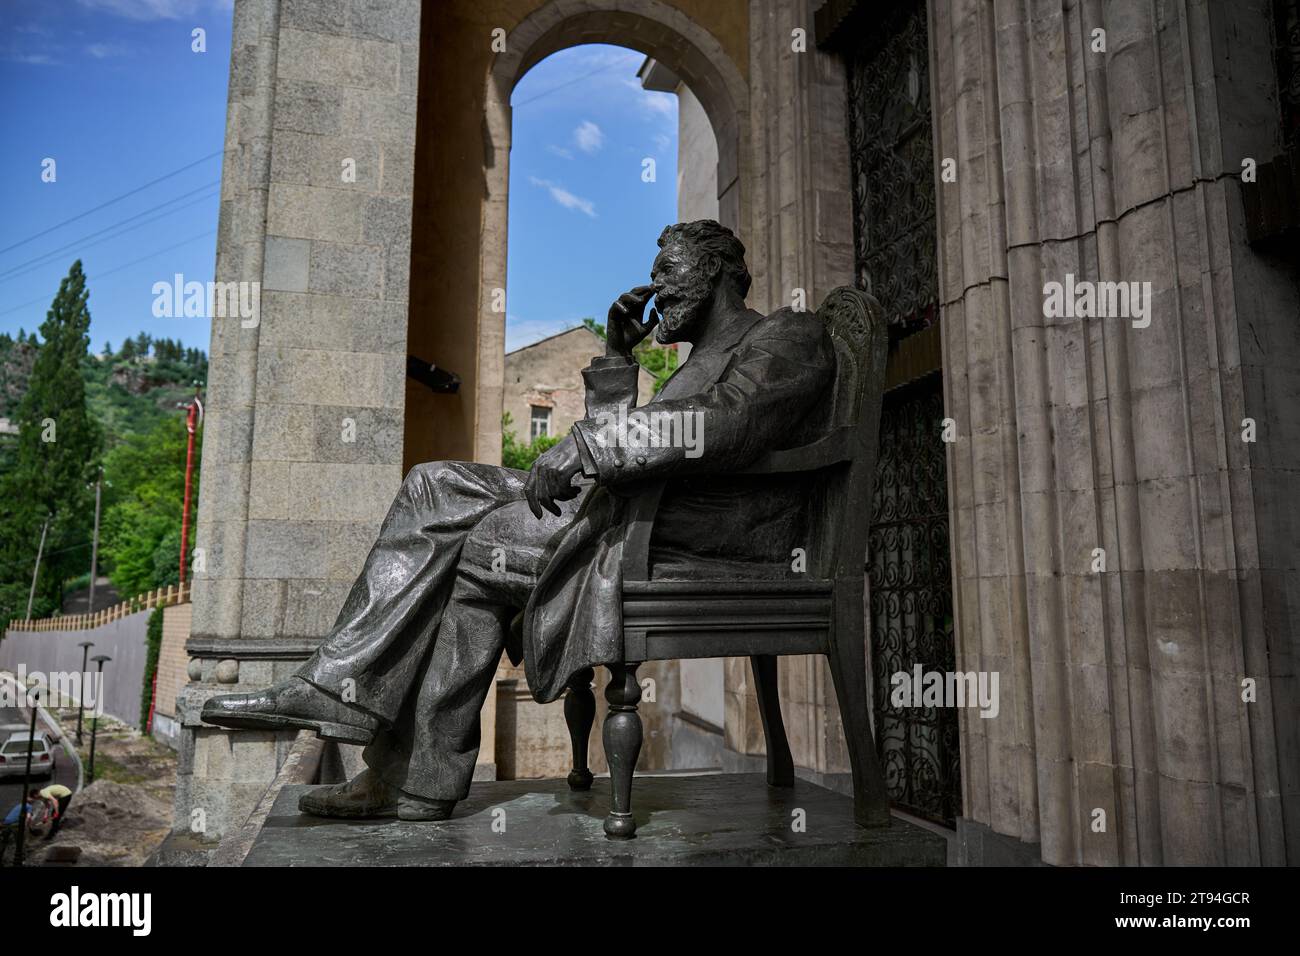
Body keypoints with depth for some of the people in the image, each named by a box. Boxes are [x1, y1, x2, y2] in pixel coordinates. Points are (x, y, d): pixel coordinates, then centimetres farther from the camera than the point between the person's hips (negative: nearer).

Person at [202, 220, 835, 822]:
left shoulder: (791, 334, 3)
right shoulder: (700, 362, 31)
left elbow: (725, 423, -20)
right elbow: (615, 453, 21)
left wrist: (582, 446, -22)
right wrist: (616, 356, 15)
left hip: (720, 540, -9)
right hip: (642, 517, 9)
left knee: (484, 547, -18)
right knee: (436, 487, 1)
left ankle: (420, 782, -7)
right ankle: (336, 686, -4)